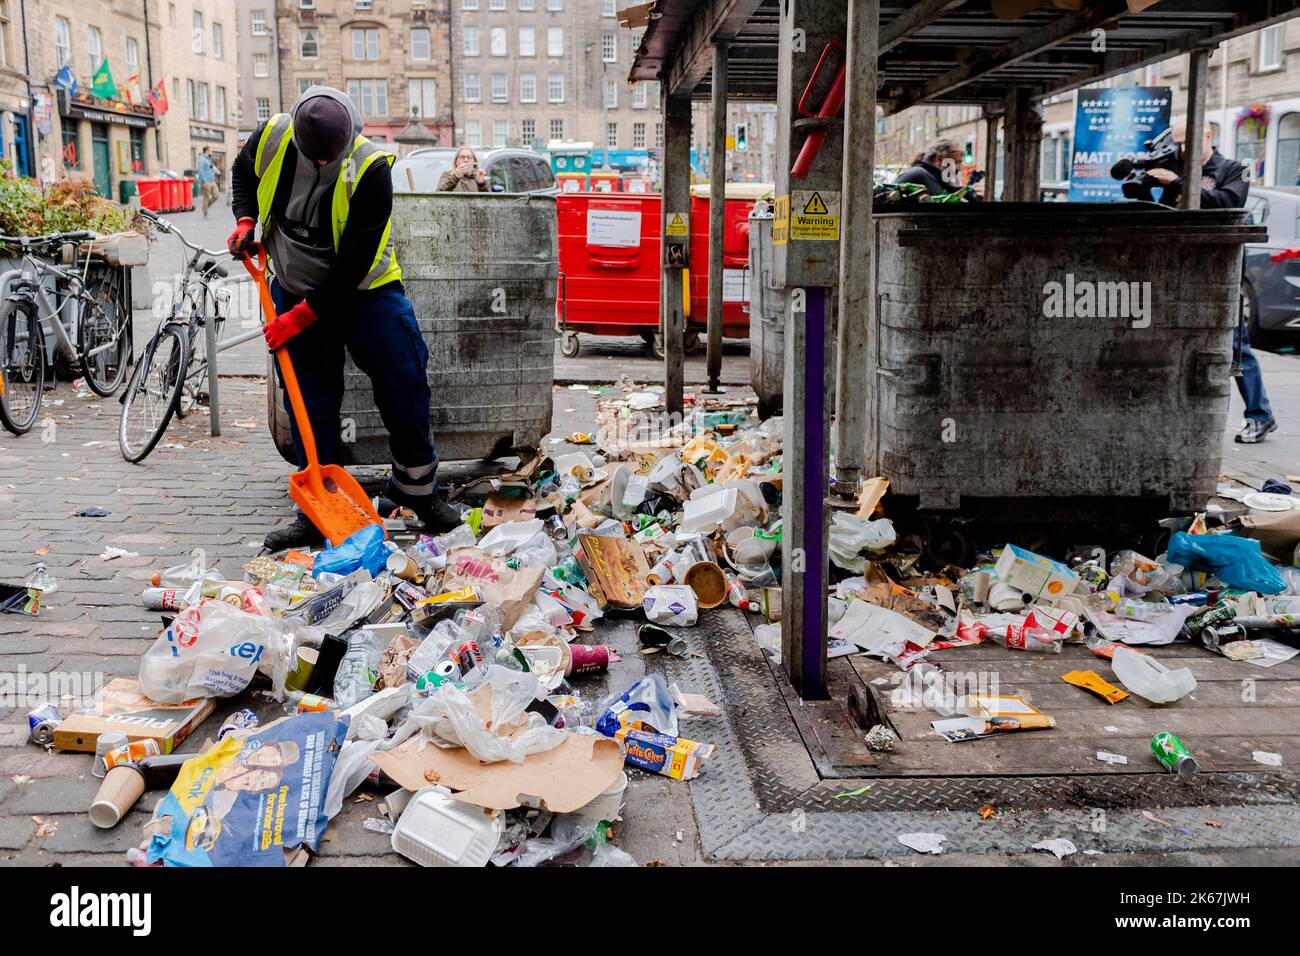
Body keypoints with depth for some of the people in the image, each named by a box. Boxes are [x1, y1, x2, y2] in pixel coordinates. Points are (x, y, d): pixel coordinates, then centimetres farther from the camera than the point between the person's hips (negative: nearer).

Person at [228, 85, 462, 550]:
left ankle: (416, 487, 15)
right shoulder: (271, 137, -13)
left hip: (363, 290, -3)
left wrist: (301, 317, -23)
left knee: (405, 383, -6)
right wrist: (245, 222, -5)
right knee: (310, 404, 4)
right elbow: (242, 173, 13)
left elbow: (354, 264, -24)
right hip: (294, 290, 3)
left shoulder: (371, 171, -25)